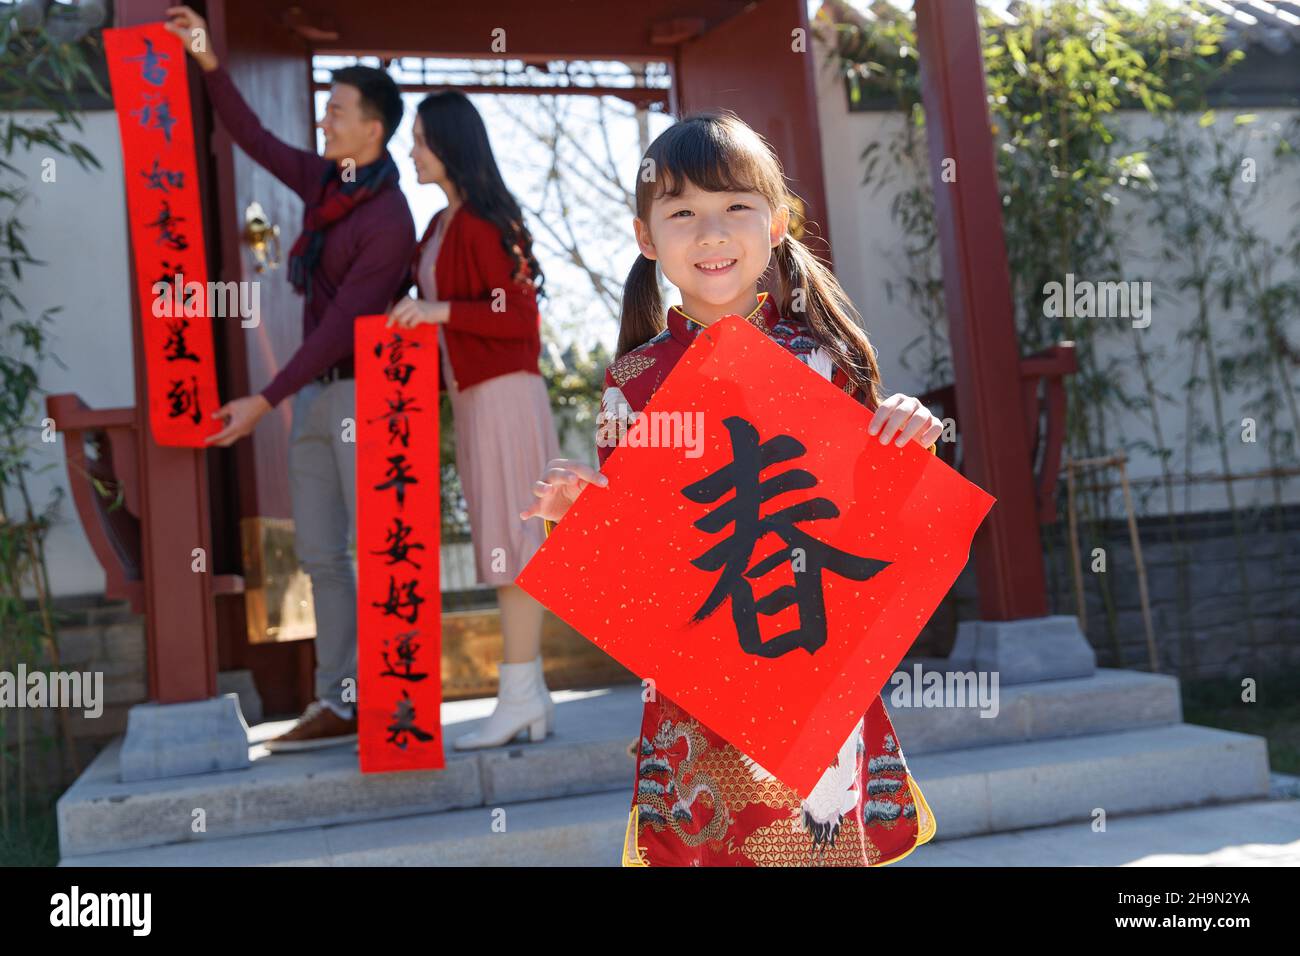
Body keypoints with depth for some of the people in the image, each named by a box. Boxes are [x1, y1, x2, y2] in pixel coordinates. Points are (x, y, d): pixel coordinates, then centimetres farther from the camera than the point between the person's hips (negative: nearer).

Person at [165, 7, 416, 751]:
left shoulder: (390, 221, -17)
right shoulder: (328, 181, 9)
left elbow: (342, 326, -20)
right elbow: (254, 140, 23)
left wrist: (265, 401, -21)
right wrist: (209, 62, 14)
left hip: (364, 391, -9)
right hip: (316, 393, 9)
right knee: (320, 552, 7)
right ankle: (338, 705, 12)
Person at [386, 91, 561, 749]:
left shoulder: (483, 221, -10)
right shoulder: (440, 226, 17)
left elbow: (522, 315, -15)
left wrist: (442, 310, -23)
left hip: (502, 394, -9)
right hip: (470, 396, 9)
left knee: (510, 545, -7)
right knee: (507, 549, 9)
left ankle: (518, 698, -2)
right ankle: (531, 697, 14)